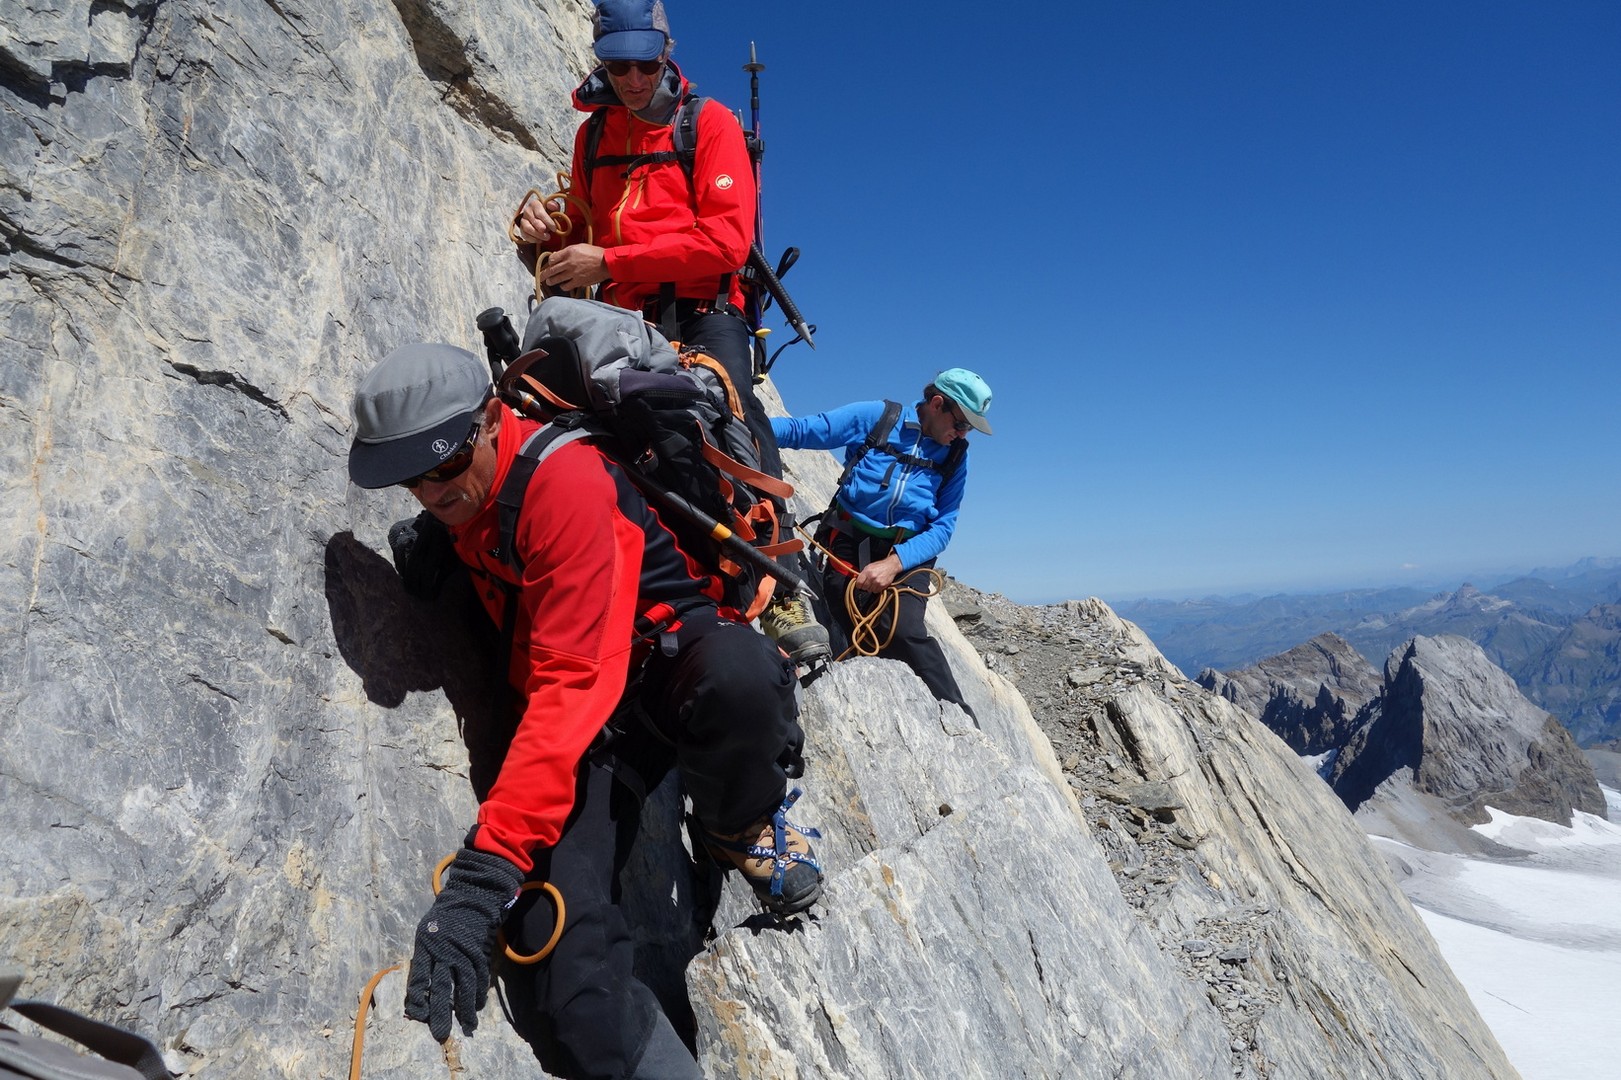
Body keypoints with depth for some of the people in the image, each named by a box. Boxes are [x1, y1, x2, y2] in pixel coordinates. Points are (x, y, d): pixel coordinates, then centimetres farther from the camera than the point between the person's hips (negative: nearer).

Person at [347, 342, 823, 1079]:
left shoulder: (562, 478, -24)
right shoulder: (452, 503, 3)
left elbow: (574, 683, -32)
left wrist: (485, 868, -35)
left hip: (676, 652, -5)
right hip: (584, 713, 5)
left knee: (735, 672, -43)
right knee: (557, 953, -20)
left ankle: (738, 827, -8)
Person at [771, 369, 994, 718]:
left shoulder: (955, 456, 6)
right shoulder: (874, 417, 0)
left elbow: (942, 528, 0)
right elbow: (800, 430, -2)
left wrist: (894, 563, -17)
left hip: (906, 555, 0)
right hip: (849, 545, 0)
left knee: (902, 630, -24)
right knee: (846, 647, -10)